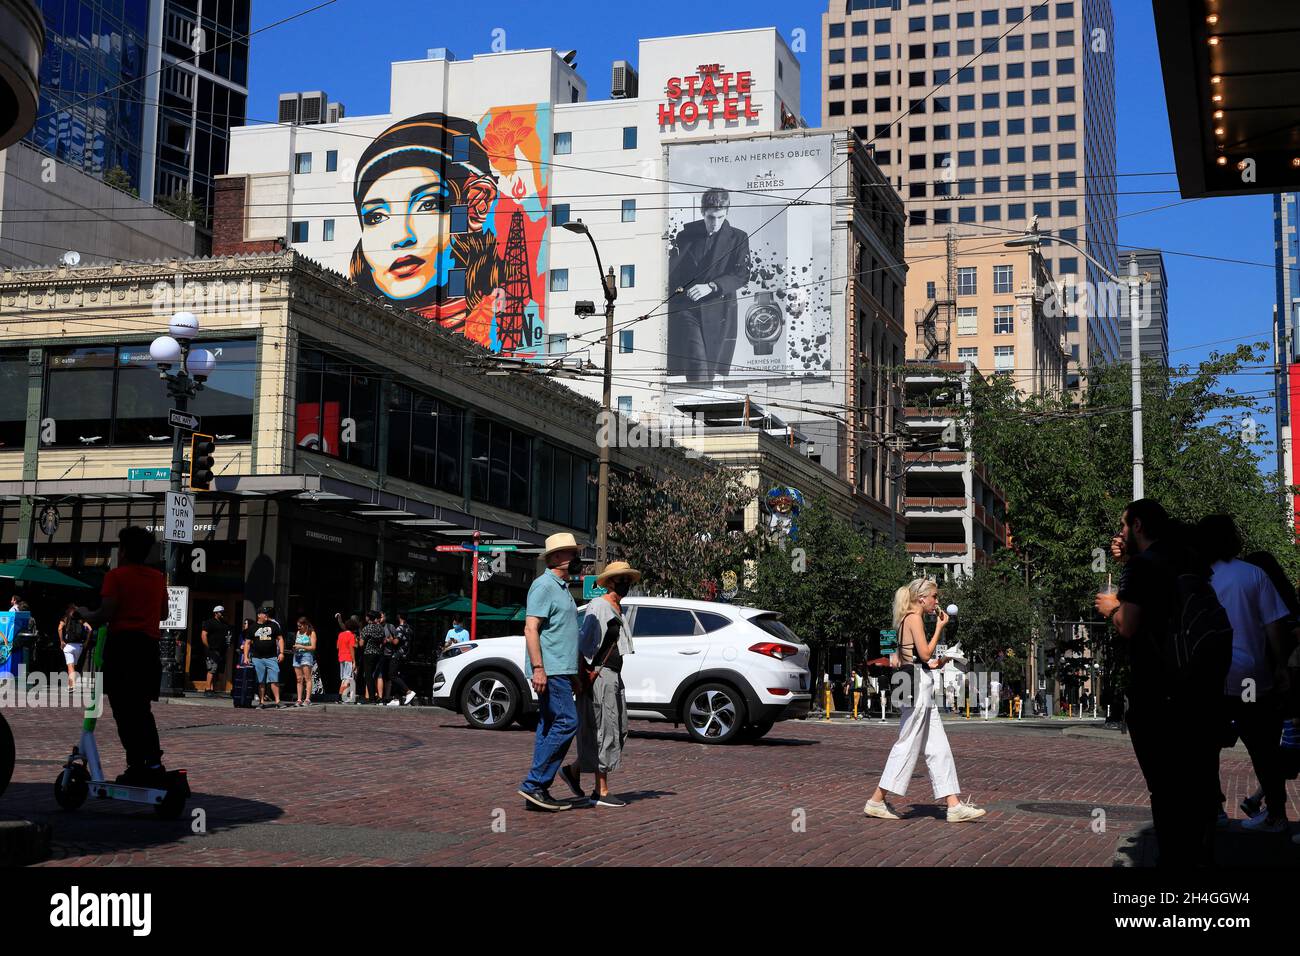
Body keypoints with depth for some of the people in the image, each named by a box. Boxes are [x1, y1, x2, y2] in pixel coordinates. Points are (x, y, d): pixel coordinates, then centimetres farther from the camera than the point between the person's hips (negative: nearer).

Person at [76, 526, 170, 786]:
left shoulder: (116, 575, -4)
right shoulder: (158, 577, 12)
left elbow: (106, 614, -11)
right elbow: (163, 614, 21)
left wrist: (84, 614, 8)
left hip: (122, 644, -5)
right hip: (149, 646, 5)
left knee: (123, 709, -1)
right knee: (142, 709, 13)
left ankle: (137, 766, -6)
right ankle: (154, 764, 3)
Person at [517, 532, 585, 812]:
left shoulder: (561, 588, 22)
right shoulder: (544, 585, -9)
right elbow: (531, 628, -17)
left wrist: (572, 673, 27)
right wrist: (538, 668, -24)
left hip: (560, 670, 10)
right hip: (550, 670, -10)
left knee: (549, 727, 7)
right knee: (566, 722, -14)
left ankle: (538, 790, 8)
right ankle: (534, 784, -12)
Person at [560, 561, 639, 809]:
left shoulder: (618, 610, 18)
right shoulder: (598, 607, -11)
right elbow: (584, 644, -16)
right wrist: (583, 677, -20)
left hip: (613, 677, 10)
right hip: (598, 676, -10)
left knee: (618, 732, 10)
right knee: (603, 732, -6)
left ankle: (574, 770, 20)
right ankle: (601, 791, 0)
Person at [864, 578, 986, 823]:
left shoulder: (908, 620, 18)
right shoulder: (914, 618, -11)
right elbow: (925, 654, -16)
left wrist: (934, 663, 17)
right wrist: (940, 627, -7)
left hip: (923, 690, 10)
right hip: (917, 685, -10)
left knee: (938, 748, 6)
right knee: (907, 745, -5)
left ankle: (954, 804, 5)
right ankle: (877, 801, 1)